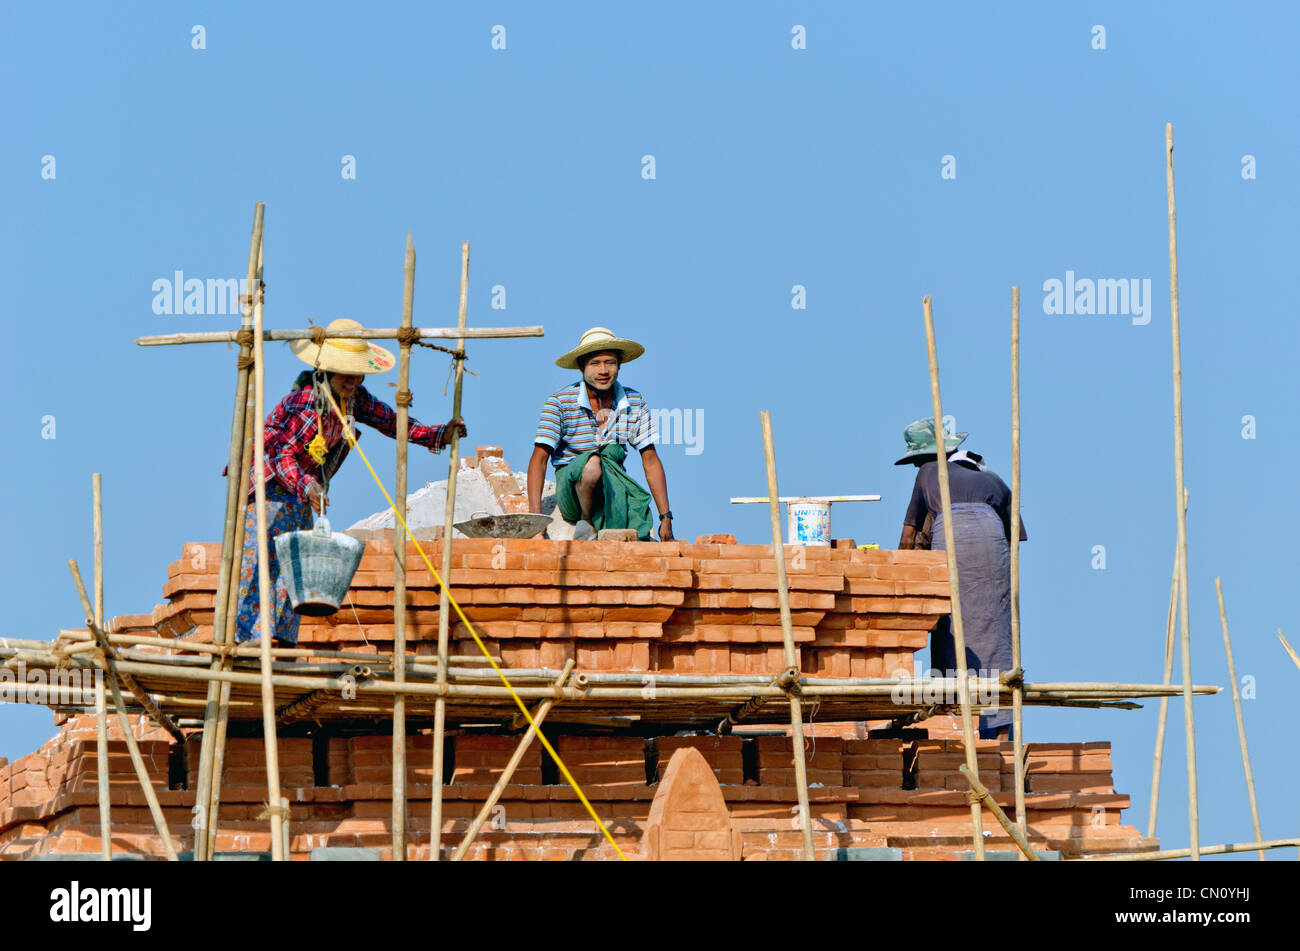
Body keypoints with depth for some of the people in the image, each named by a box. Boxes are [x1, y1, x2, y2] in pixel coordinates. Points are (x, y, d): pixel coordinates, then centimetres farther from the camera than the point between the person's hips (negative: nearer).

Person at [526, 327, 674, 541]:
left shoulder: (634, 402, 5)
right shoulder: (559, 402, -6)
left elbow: (651, 461, 7)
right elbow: (539, 459, -9)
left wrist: (666, 518, 3)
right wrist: (535, 516, -21)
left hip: (614, 487, 3)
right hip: (571, 488, -3)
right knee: (592, 462, -37)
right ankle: (585, 520, -12)